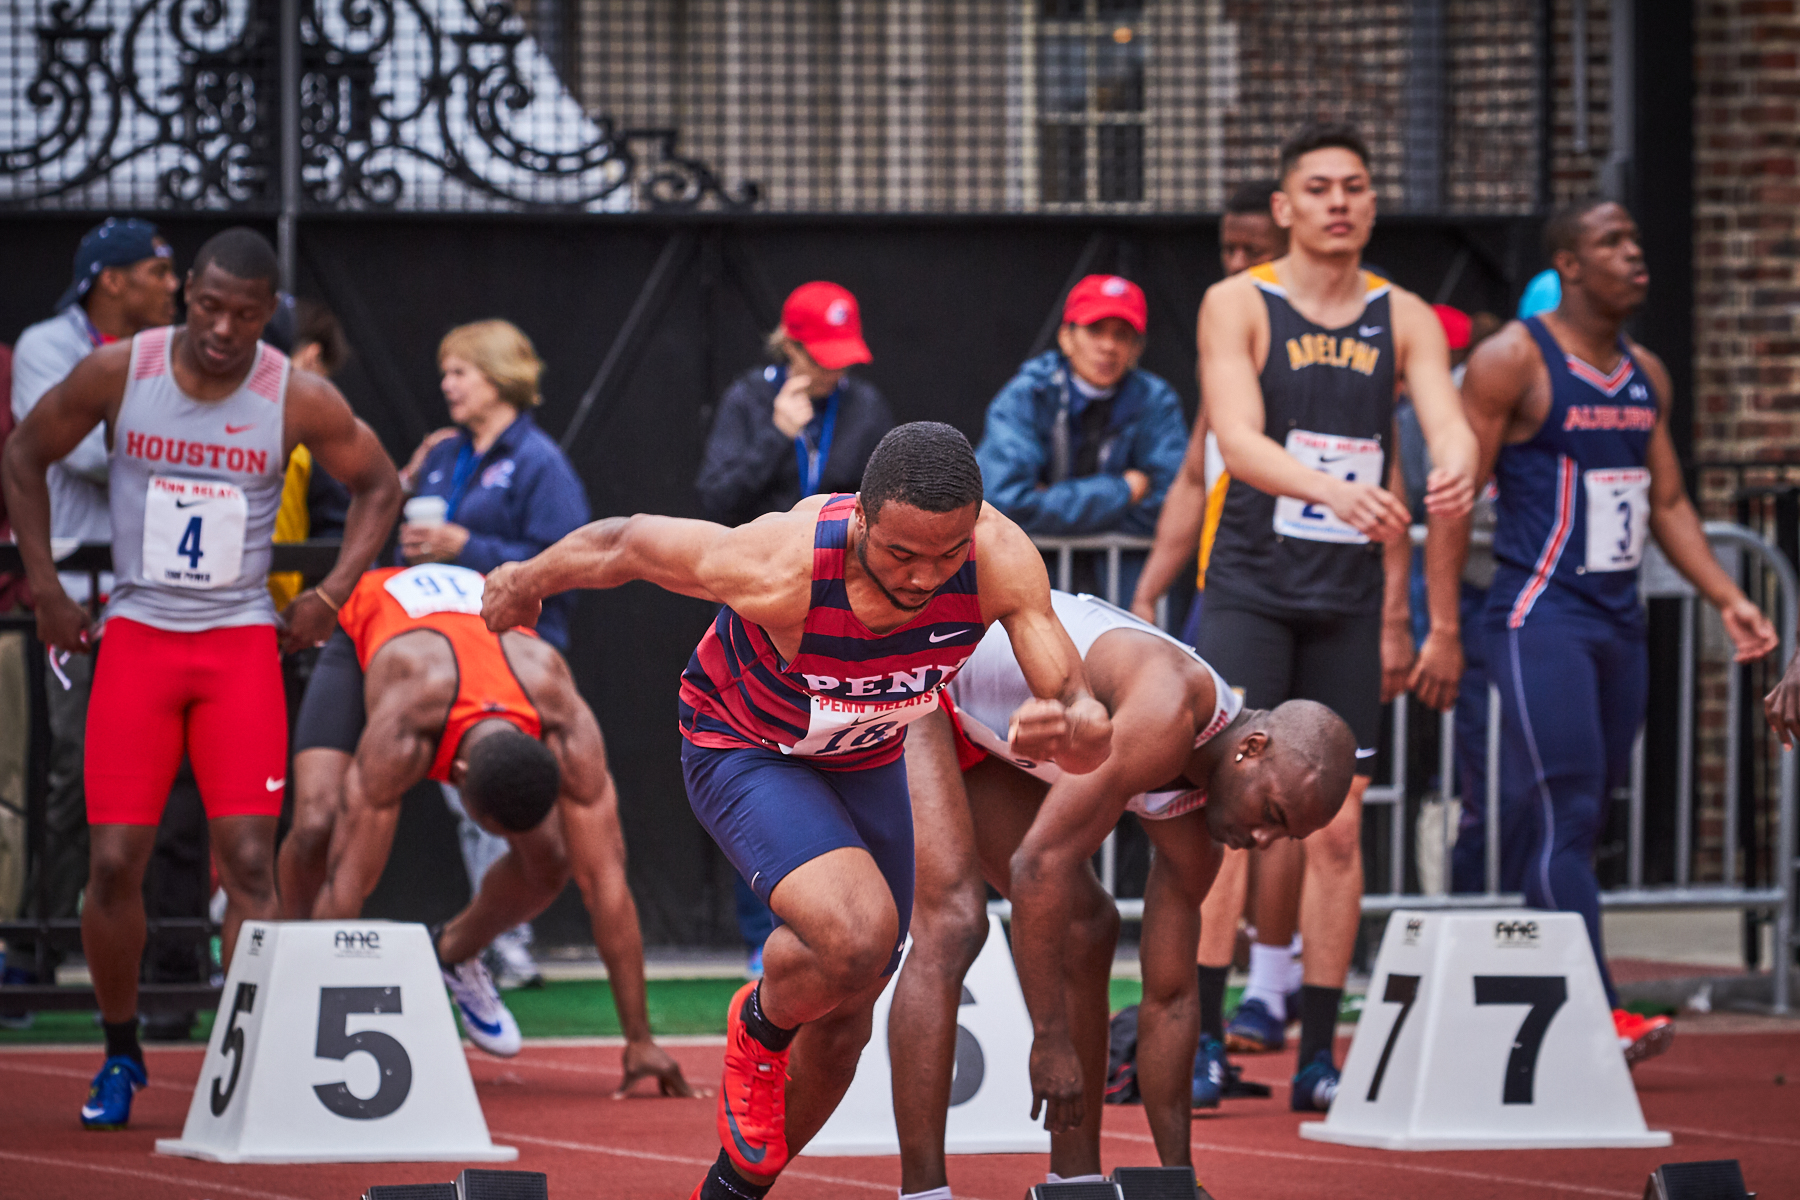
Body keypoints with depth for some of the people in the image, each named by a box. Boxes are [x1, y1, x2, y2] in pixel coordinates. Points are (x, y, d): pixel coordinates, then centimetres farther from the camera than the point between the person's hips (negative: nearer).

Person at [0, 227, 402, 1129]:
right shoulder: (118, 372, -6)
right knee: (115, 861, -3)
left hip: (242, 641, 0)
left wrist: (332, 595, 0)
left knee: (248, 860, -10)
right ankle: (120, 1055, 17)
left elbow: (378, 486, 10)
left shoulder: (299, 401, -7)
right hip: (136, 637, 0)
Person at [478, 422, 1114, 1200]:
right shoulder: (779, 567, -39)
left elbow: (1090, 730, -29)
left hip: (867, 762, 5)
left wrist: (1070, 730, -55)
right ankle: (760, 1030, 2)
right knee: (857, 932, -32)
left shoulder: (999, 560, -31)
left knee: (846, 1016, 15)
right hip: (743, 752, -5)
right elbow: (625, 544, -20)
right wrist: (526, 583, 0)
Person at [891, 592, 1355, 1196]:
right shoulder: (1169, 712, -30)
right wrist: (1050, 1038, -28)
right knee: (951, 924, -23)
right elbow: (1040, 863, -33)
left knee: (1085, 926, 9)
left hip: (969, 725, 10)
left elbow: (1169, 998, 5)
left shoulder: (1190, 812, -2)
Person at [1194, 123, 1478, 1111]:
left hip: (1348, 600, 4)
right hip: (1252, 590, -3)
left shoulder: (1403, 318, 8)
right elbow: (1238, 439, -18)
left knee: (1337, 829, 3)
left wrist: (1455, 473, -32)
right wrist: (1333, 489, -37)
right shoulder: (1239, 305, -3)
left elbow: (1446, 419, -7)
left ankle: (1317, 1057, 8)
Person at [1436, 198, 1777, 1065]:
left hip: (1618, 619, 8)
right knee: (1564, 816, -14)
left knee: (1576, 825, 8)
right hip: (1539, 616, -7)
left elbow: (1668, 503, 21)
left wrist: (1728, 600, 9)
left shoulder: (1646, 376, 15)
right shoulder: (1513, 361, -7)